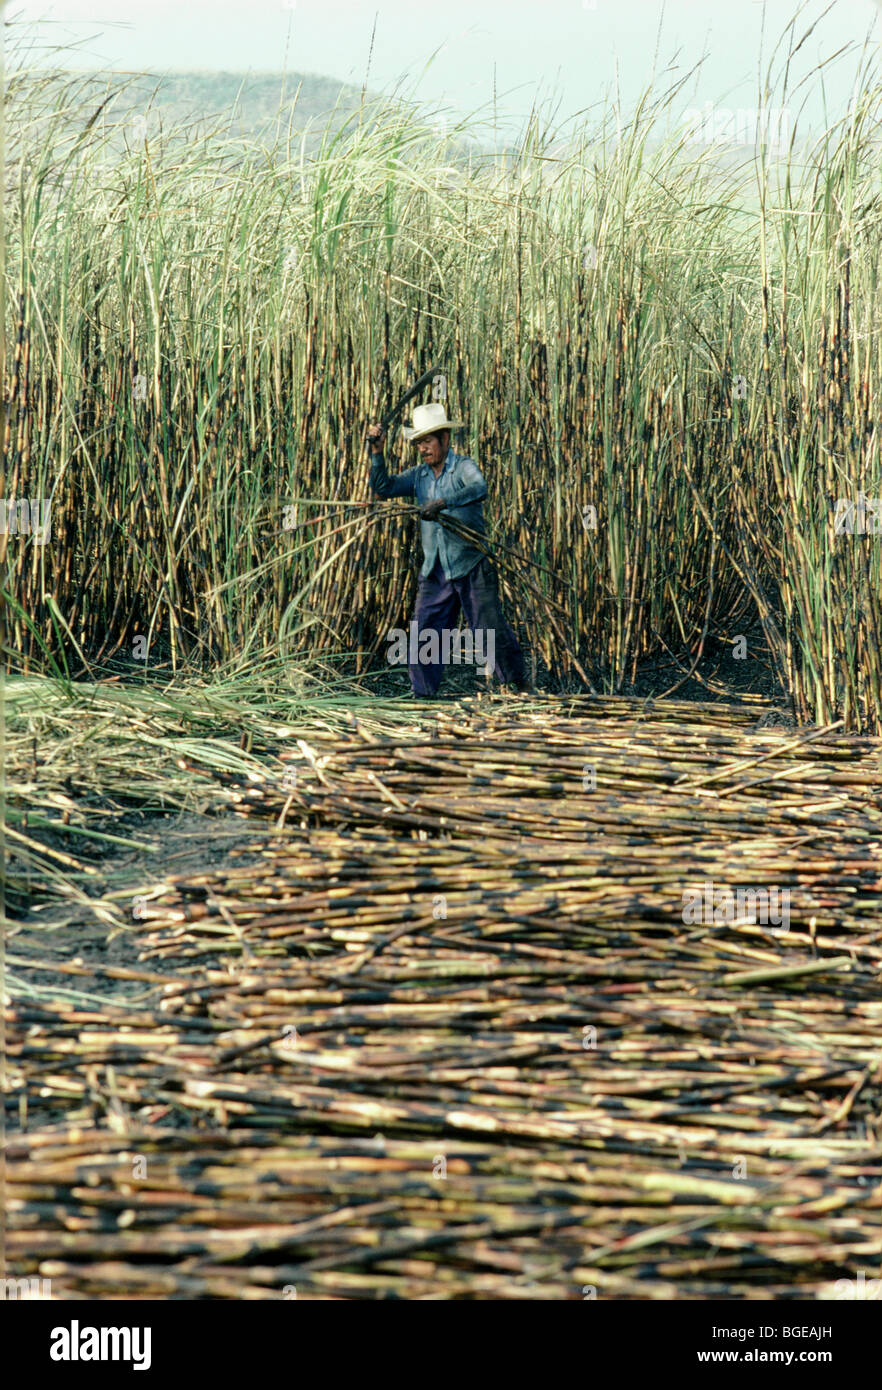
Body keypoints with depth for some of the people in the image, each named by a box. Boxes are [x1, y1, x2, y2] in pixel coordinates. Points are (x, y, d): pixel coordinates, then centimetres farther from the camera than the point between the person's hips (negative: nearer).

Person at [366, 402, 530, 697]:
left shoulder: (463, 467, -6)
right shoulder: (419, 475, 12)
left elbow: (479, 488, -27)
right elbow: (383, 488, 6)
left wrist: (442, 503, -40)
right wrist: (377, 453, -5)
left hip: (471, 566, -5)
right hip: (434, 571, 5)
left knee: (490, 630, -4)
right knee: (423, 634, 1)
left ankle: (519, 686, 11)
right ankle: (423, 695, 11)